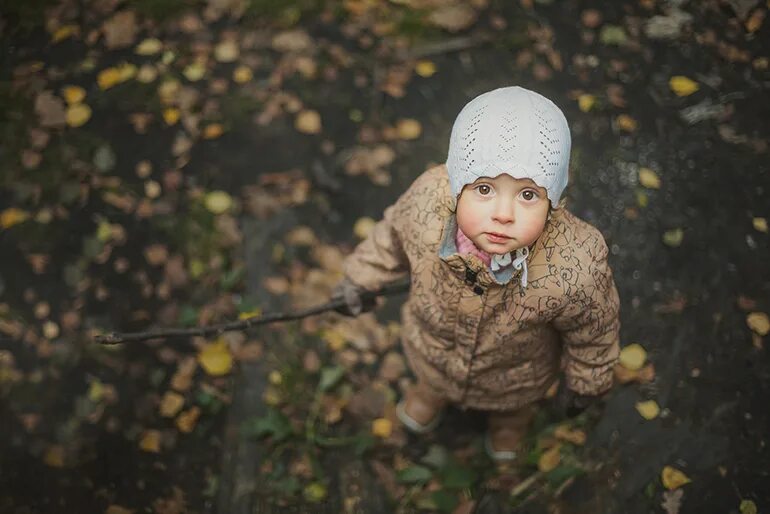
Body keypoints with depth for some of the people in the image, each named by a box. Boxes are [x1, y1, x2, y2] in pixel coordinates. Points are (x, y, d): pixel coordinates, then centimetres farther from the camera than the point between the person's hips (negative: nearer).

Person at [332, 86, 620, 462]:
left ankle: (510, 421, 74)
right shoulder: (426, 200, -40)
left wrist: (586, 382, -2)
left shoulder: (575, 271, -45)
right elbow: (395, 236, -14)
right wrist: (361, 278, 3)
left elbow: (593, 332, -21)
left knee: (515, 403, 37)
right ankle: (430, 394, 75)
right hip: (433, 346, 1)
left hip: (516, 374, 0)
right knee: (433, 379, 38)